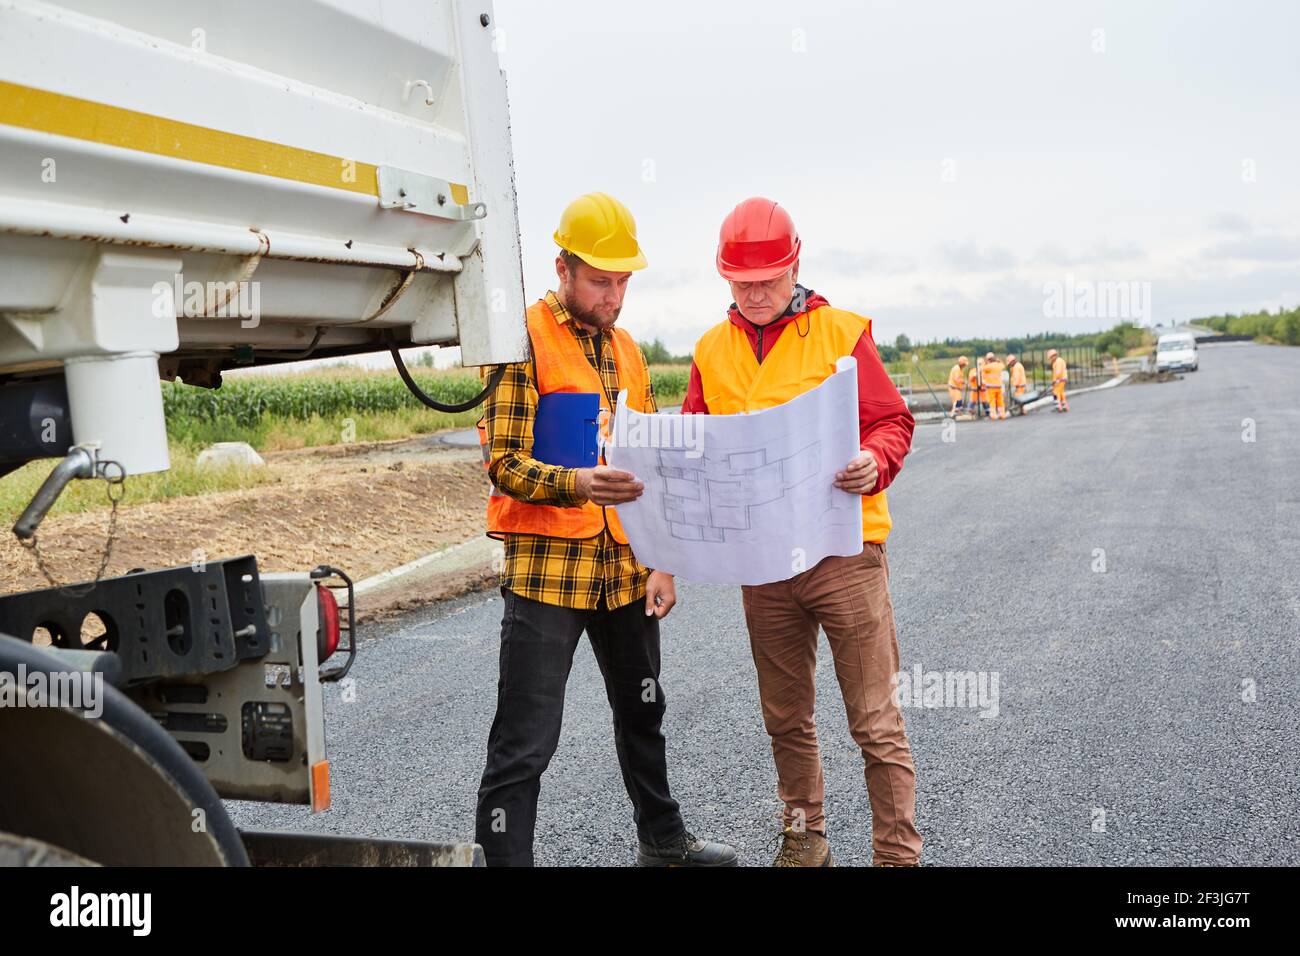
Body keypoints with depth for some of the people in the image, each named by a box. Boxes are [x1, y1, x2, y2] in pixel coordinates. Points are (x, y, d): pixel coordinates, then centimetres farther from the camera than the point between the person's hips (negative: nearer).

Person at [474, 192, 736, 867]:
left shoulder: (626, 351, 15)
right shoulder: (524, 339, -7)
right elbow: (504, 463, -13)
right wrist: (579, 485, -31)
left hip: (626, 568, 7)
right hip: (546, 565, -7)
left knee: (642, 711, 21)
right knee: (526, 742, -5)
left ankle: (661, 838, 40)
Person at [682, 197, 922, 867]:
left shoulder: (842, 333, -2)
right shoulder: (711, 350, 9)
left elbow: (892, 422, -3)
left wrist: (874, 463, -23)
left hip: (845, 548, -4)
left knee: (876, 723, 2)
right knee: (786, 720, 17)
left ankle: (899, 854, 15)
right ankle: (804, 837, 34)